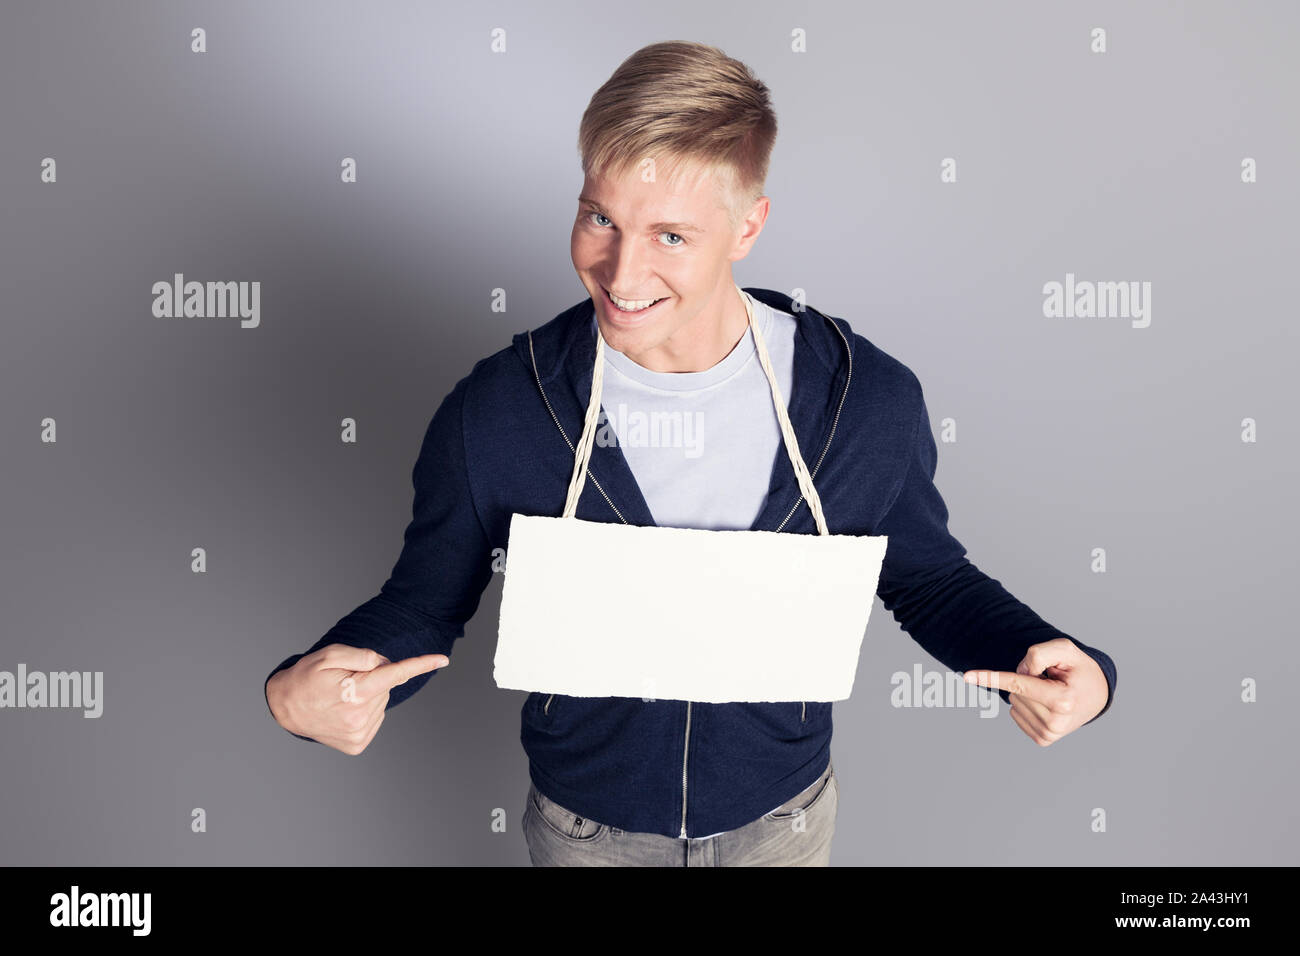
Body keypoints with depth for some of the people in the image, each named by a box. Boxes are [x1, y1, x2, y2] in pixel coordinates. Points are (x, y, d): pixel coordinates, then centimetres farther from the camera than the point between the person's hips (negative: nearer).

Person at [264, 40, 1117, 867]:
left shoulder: (872, 400, -21)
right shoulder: (492, 414, -23)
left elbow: (927, 576, -4)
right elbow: (425, 603, -11)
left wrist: (1065, 671, -22)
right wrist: (305, 695, -31)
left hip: (781, 816, 1)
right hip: (585, 826, 0)